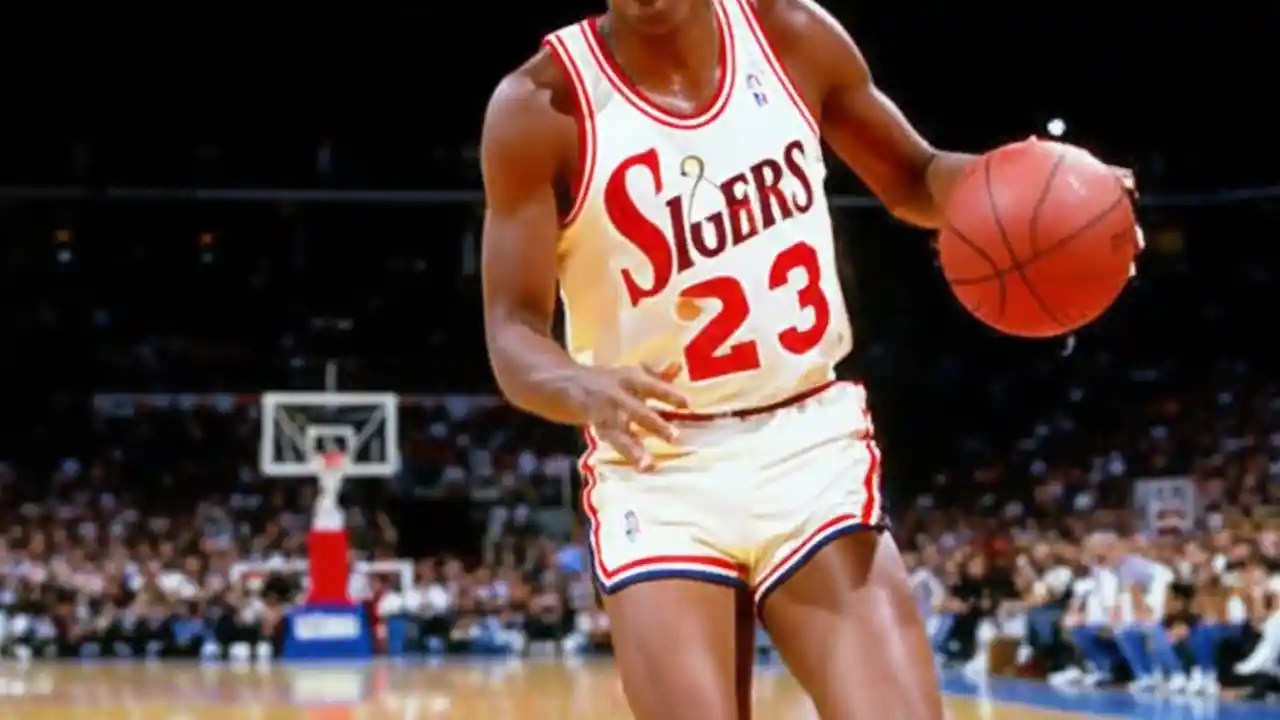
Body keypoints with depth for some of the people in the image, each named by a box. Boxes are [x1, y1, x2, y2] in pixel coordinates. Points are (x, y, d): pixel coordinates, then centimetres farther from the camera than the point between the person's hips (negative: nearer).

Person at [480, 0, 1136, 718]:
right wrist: (585, 387, -36)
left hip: (812, 446, 3)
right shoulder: (543, 104, -9)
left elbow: (911, 178, 15)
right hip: (661, 471, -2)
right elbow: (513, 334, -12)